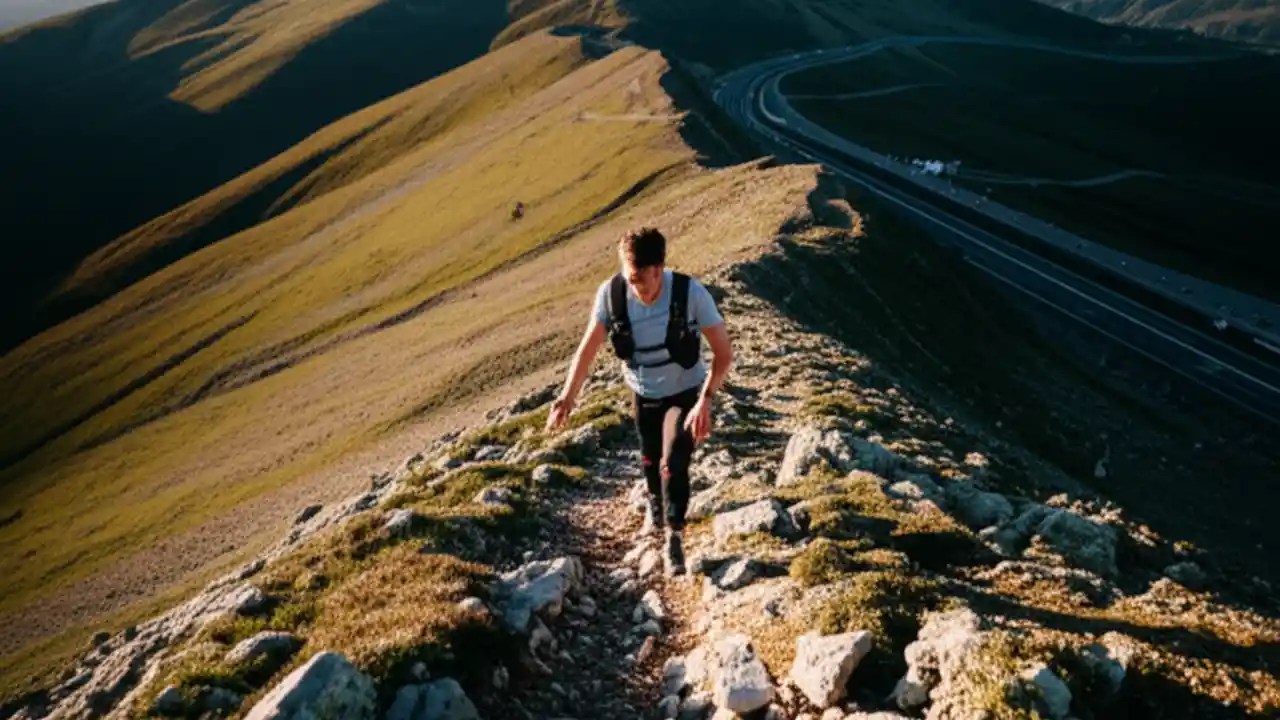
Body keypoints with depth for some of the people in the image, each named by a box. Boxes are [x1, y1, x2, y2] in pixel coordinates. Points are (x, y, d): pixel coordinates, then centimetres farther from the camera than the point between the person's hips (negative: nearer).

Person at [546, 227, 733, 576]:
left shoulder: (691, 293, -31)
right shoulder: (611, 292, -25)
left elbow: (724, 352, -24)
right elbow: (588, 348, -13)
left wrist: (705, 400, -35)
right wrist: (568, 397, -21)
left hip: (684, 393, -3)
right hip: (643, 393, 3)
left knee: (673, 463, -17)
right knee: (650, 459, 22)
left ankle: (674, 538, 5)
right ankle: (655, 506, 54)